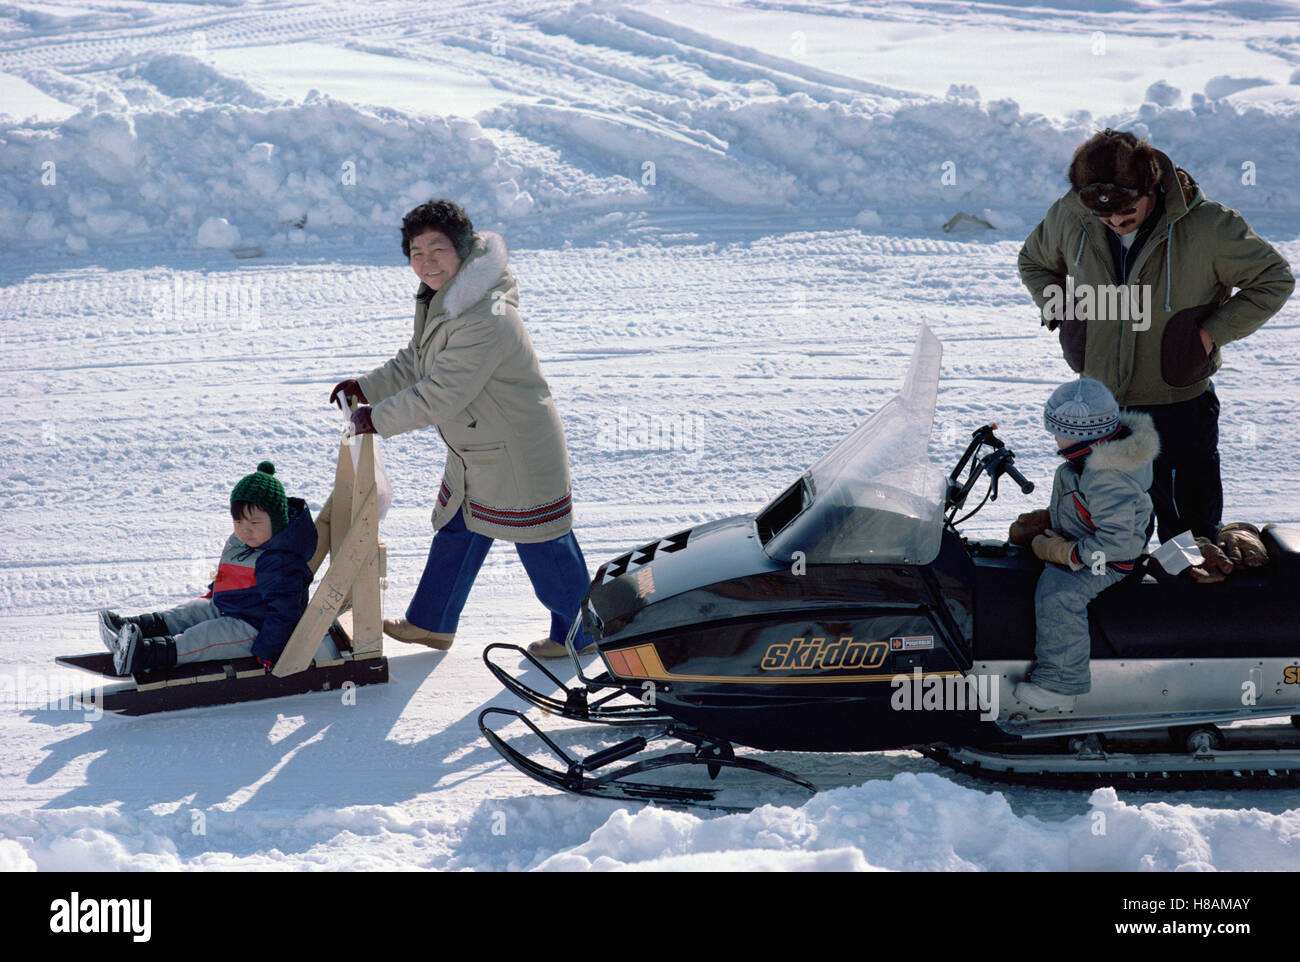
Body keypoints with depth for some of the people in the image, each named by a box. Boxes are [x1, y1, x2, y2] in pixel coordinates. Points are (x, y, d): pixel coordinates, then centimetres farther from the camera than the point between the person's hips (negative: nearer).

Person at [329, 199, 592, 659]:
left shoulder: (484, 318, -31)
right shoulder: (438, 300, 2)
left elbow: (440, 396, -29)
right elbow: (415, 363, 17)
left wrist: (378, 418, -19)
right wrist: (367, 388, 8)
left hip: (518, 454, -10)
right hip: (474, 452, 10)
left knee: (544, 551, 4)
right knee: (455, 534, 22)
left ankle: (579, 631, 23)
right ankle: (430, 622, 38)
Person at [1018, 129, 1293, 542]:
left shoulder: (1207, 227, -17)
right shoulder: (1069, 219, -8)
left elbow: (1275, 280, -5)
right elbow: (1033, 262, 15)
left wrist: (1213, 332, -12)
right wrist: (1060, 309, -2)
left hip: (1181, 404, -3)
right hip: (1103, 407, 3)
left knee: (1191, 520, 7)